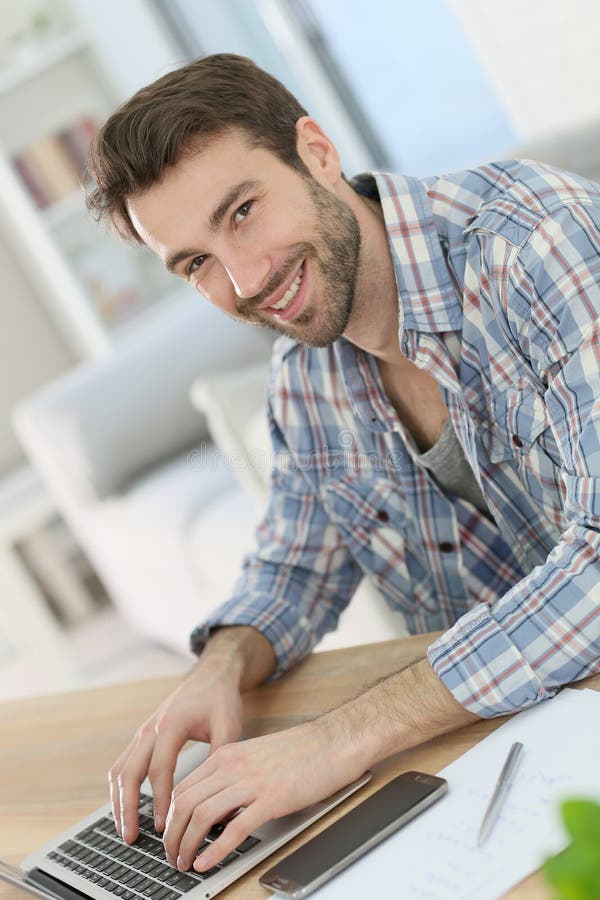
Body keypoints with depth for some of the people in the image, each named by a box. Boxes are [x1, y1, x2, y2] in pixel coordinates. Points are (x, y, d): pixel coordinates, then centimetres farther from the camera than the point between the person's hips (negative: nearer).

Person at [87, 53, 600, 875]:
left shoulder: (533, 238, -22)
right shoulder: (302, 376, 2)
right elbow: (294, 573, 16)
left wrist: (345, 735, -32)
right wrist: (224, 666, -9)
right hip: (499, 719, 6)